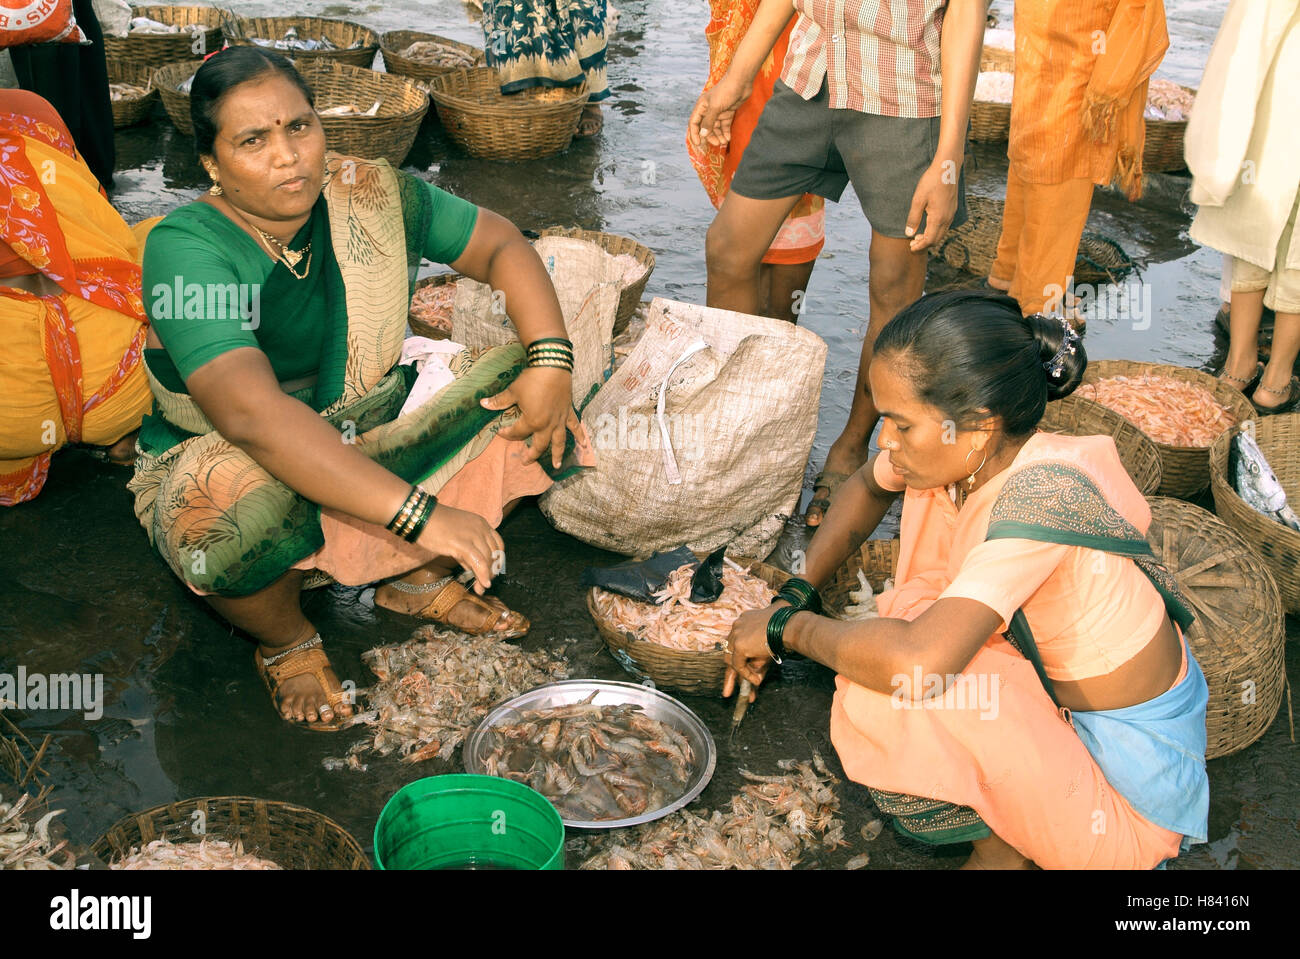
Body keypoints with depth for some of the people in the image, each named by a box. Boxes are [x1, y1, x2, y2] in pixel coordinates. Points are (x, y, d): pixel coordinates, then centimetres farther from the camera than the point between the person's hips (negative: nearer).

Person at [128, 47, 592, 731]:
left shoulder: (371, 195, -10)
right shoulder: (186, 249, -26)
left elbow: (501, 244, 1)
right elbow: (251, 412, -40)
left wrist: (550, 362, -18)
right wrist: (420, 512, -46)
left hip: (369, 438, 5)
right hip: (217, 463, -5)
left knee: (532, 408, -13)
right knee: (249, 496, -40)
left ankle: (415, 577, 7)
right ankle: (283, 640, -5)